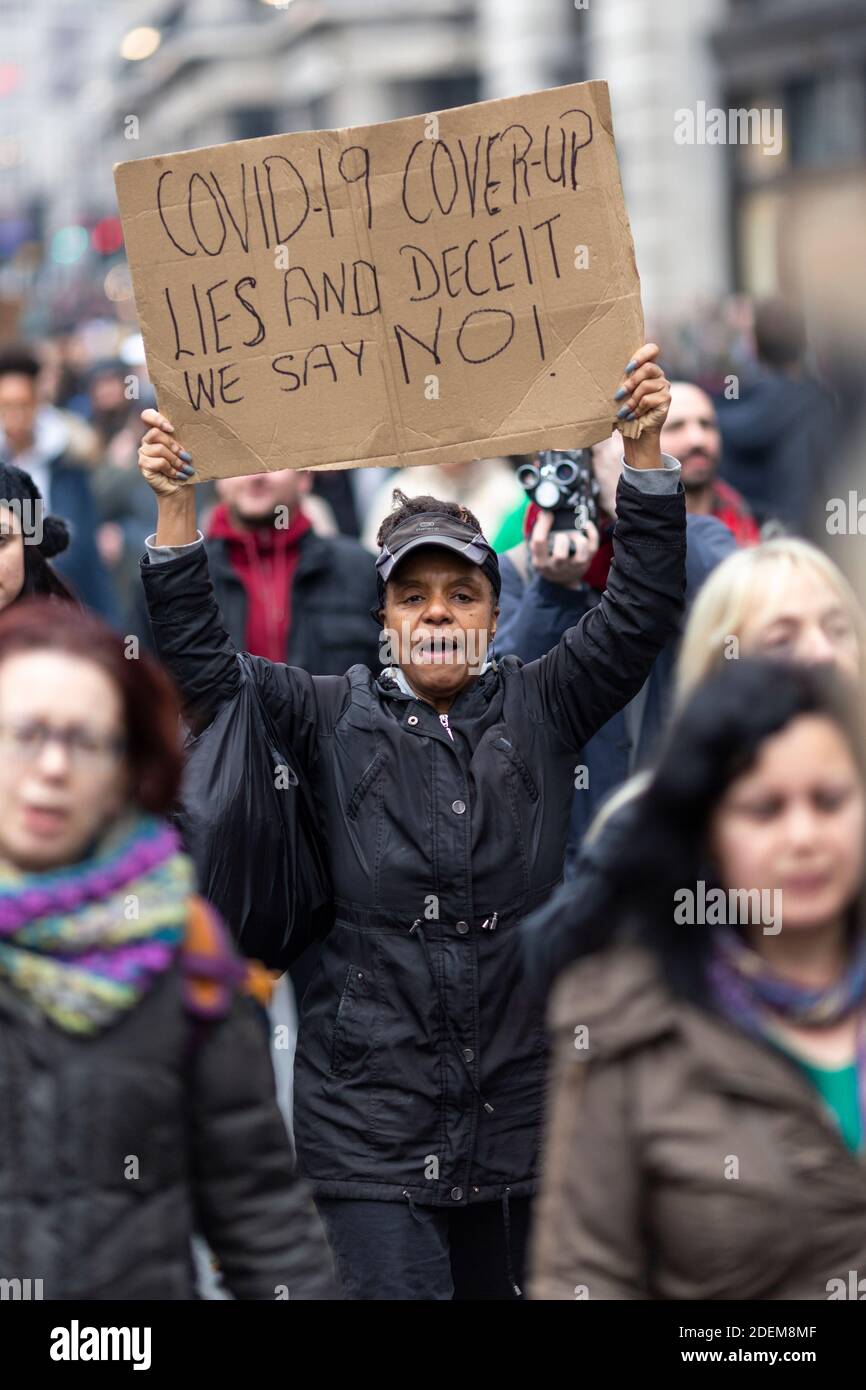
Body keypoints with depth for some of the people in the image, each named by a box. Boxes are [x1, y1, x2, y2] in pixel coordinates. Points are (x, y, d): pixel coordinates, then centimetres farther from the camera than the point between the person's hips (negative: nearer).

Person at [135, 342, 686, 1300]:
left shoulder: (539, 708, 8)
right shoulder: (335, 718, 6)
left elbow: (639, 613, -2)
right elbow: (201, 665, -1)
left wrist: (646, 452, -13)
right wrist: (175, 506, -11)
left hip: (514, 1104, 2)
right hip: (371, 1106, -2)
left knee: (496, 1285, 13)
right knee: (396, 1286, -12)